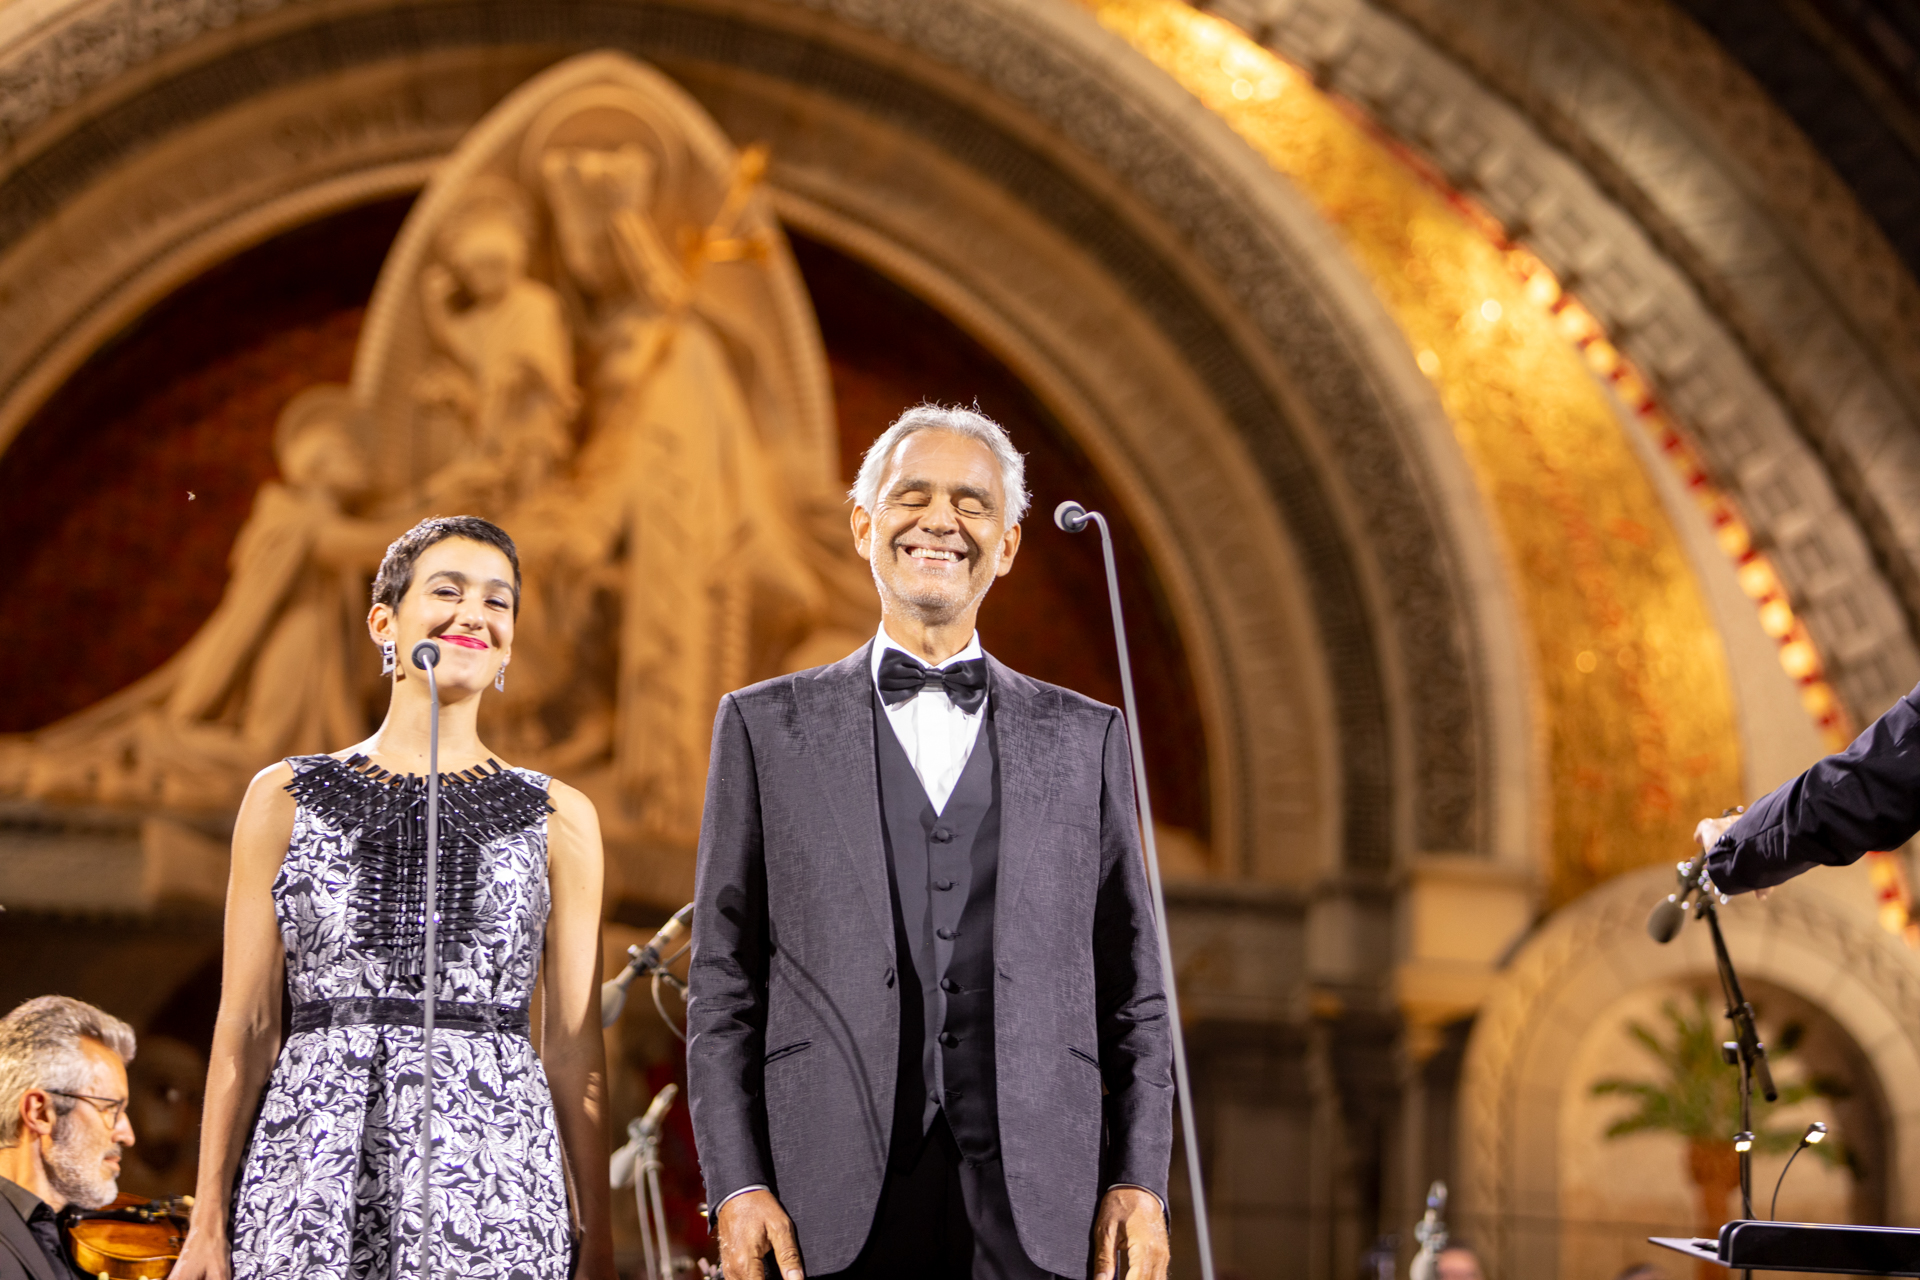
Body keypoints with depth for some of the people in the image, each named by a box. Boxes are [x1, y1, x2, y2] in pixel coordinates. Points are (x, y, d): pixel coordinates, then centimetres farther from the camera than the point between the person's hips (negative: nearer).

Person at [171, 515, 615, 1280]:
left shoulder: (557, 818, 9)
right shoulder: (285, 799, 8)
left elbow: (574, 1047, 8)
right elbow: (245, 1030, 7)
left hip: (492, 1156, 0)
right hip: (312, 1156, 0)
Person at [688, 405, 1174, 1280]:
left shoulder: (1085, 738, 14)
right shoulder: (767, 726, 10)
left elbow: (1131, 990, 12)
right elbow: (723, 984, 6)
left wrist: (1140, 1182, 2)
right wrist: (737, 1183, -3)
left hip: (1033, 1204, 1)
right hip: (837, 1203, -1)